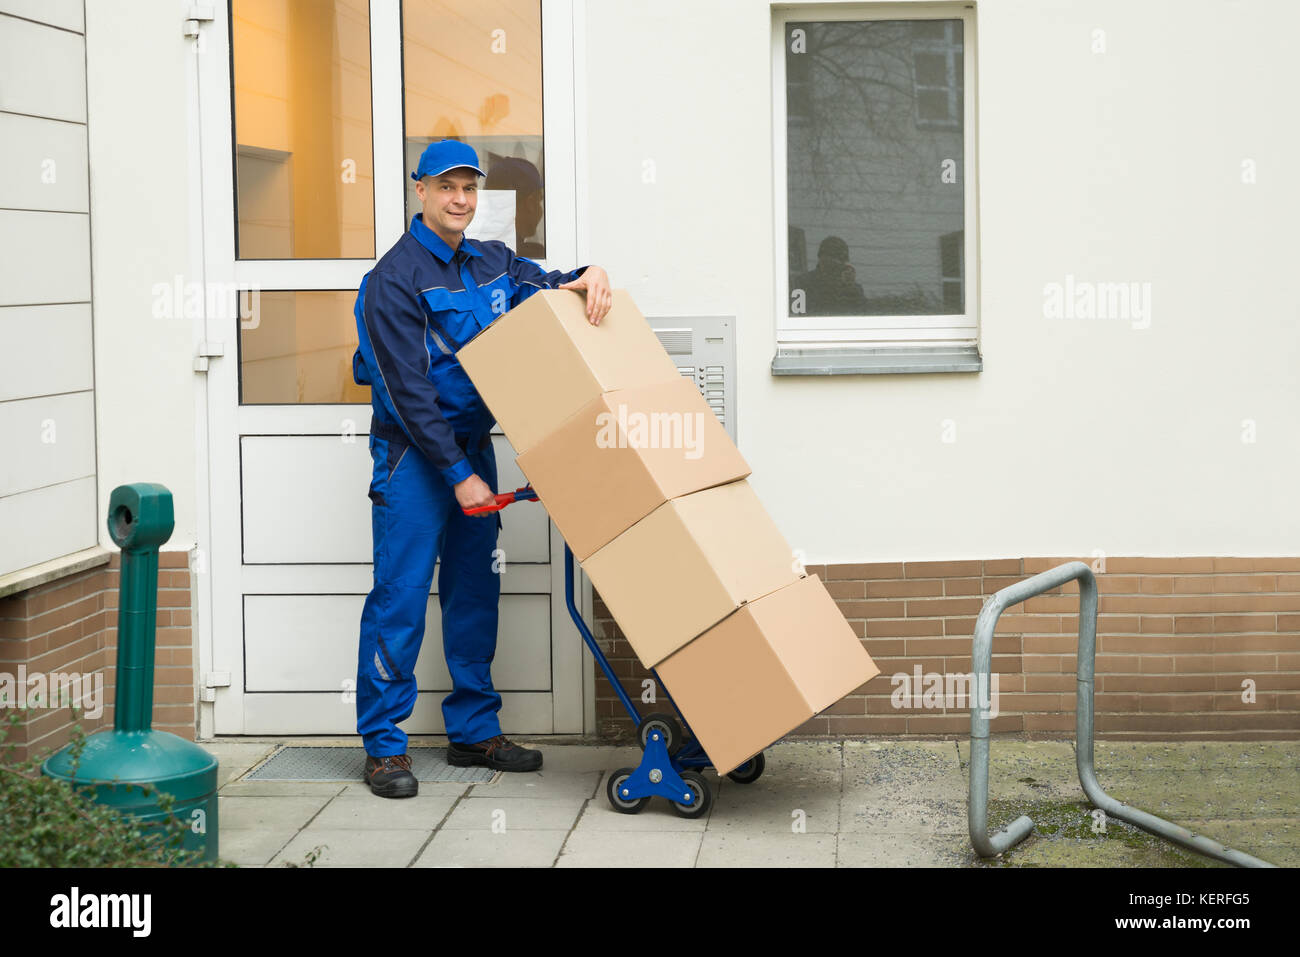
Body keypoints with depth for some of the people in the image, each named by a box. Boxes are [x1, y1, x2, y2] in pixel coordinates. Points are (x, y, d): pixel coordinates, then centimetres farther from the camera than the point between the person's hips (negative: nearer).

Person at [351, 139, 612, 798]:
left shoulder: (490, 263, 9)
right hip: (414, 453, -7)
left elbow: (549, 287, 18)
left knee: (474, 592, 11)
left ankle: (474, 731, 20)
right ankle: (383, 746, -2)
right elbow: (407, 389, -16)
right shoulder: (394, 279, -12)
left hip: (473, 444, 7)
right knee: (401, 595, -8)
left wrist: (588, 277, -9)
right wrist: (457, 473, -19)